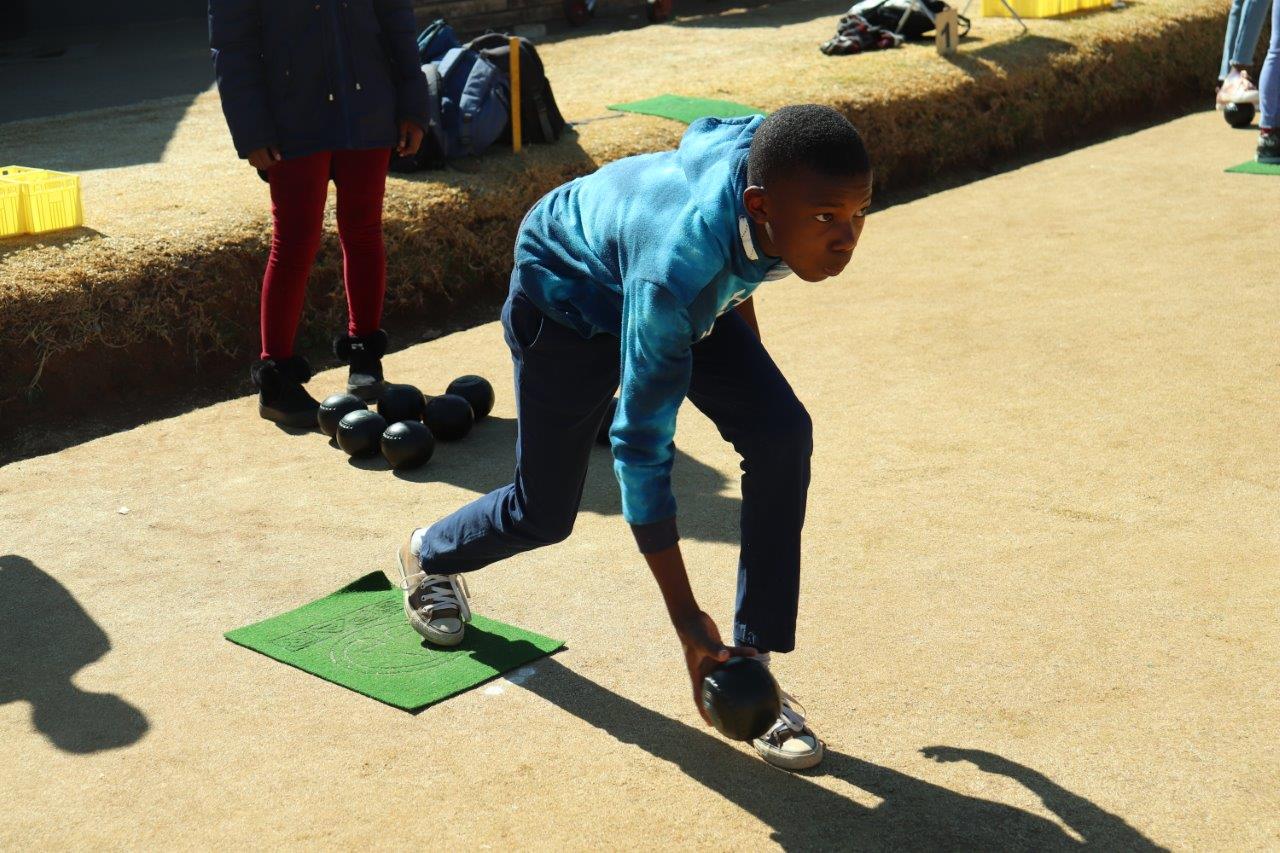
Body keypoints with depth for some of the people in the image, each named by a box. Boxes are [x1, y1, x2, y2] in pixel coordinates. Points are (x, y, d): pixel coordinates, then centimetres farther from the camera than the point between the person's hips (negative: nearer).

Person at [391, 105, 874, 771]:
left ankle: (753, 665, -5)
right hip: (572, 293, -6)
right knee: (544, 512, 10)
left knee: (781, 434, -16)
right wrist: (687, 621, -35)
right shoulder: (677, 265, -47)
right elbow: (642, 448, -39)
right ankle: (428, 556, 46)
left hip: (699, 294, 6)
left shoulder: (769, 158, -30)